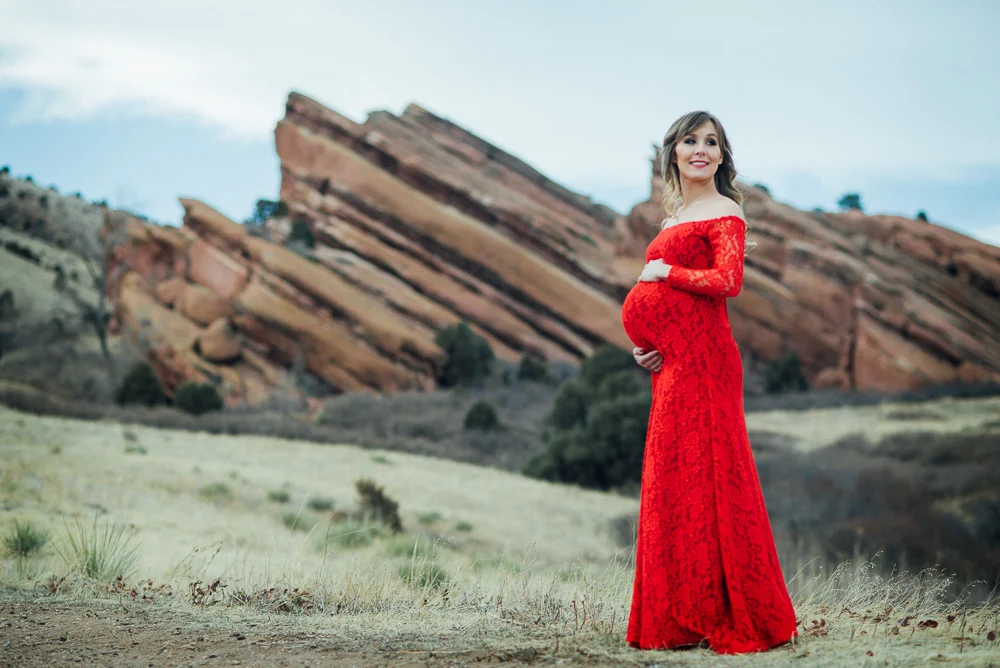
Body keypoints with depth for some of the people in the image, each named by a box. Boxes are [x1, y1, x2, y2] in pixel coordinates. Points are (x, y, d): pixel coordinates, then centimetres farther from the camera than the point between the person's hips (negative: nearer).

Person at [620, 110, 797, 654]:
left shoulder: (723, 212, -4)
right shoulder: (676, 214, 21)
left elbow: (728, 281, -19)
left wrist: (665, 271, -7)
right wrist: (642, 344, 8)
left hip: (702, 360, -9)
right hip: (673, 363, 9)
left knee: (698, 477, -7)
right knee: (673, 481, 8)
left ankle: (724, 618, 0)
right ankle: (683, 618, 13)